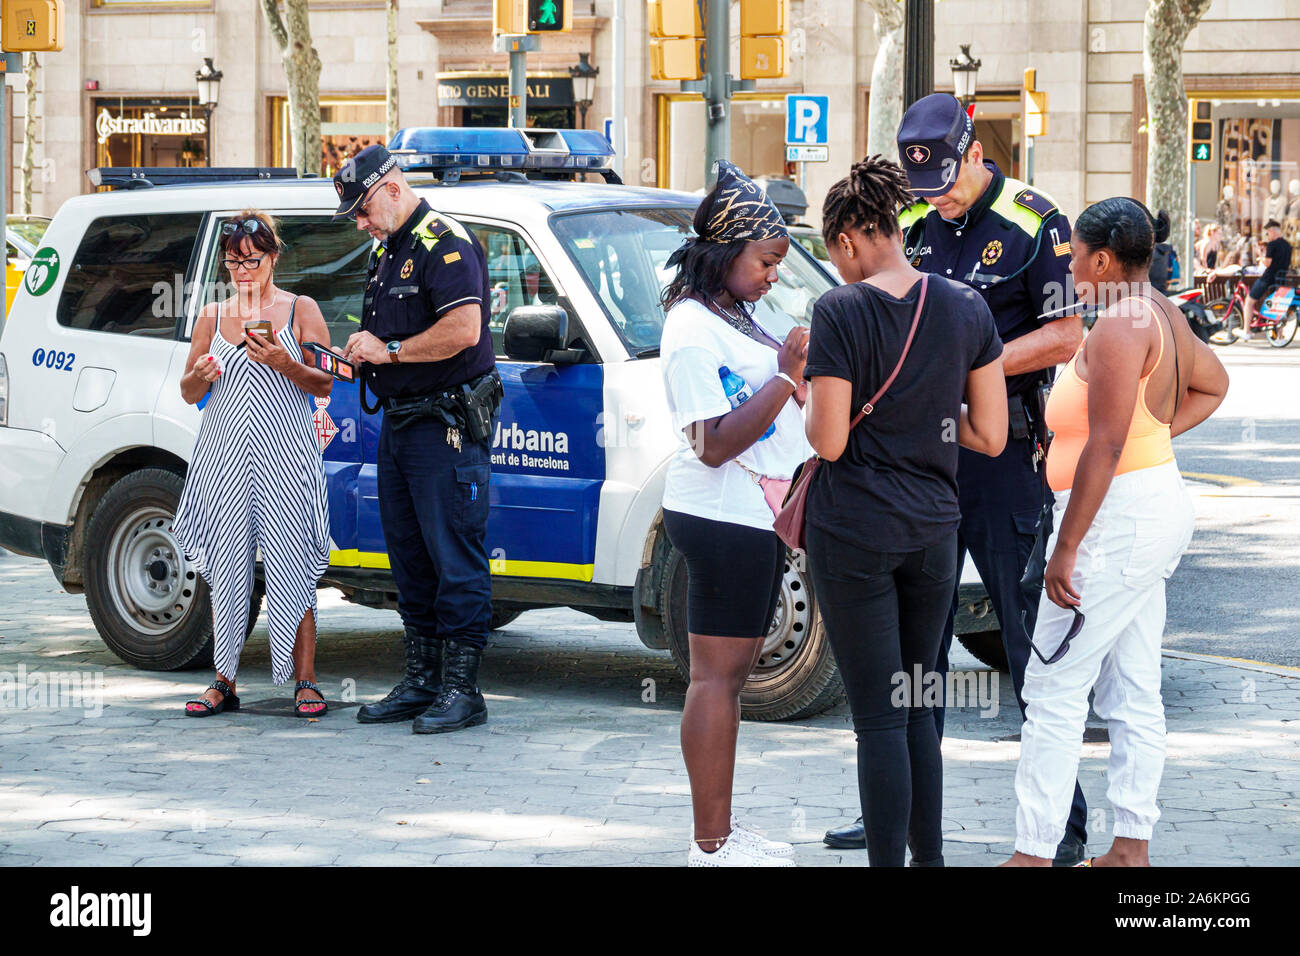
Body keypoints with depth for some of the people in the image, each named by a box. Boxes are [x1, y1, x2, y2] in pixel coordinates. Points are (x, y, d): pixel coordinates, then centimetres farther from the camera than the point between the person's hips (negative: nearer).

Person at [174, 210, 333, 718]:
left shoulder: (301, 310, 6)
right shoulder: (212, 317, 14)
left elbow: (324, 385, 3)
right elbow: (189, 392, 16)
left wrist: (286, 365, -16)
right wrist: (201, 376, -7)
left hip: (285, 457, -3)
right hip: (224, 457, 3)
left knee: (291, 567, -7)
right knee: (226, 569, 3)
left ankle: (305, 681, -3)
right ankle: (224, 682, 9)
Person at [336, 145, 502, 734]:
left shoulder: (445, 243, -12)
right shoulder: (385, 252, 19)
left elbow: (464, 329, -24)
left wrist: (390, 351, -15)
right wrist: (366, 352, 8)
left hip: (445, 426, -10)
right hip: (398, 421, 10)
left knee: (455, 559, -8)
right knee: (409, 559, 12)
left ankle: (461, 687, -6)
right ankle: (420, 681, 19)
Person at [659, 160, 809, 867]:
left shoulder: (735, 317, 16)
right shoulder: (691, 331, -14)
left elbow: (767, 405, 26)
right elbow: (714, 444, -20)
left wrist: (803, 366, 7)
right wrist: (787, 375, -21)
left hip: (755, 514, 10)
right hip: (720, 517, -10)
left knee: (731, 674, 12)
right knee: (717, 675, -7)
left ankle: (720, 830, 18)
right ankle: (712, 842, -4)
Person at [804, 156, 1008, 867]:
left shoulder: (841, 311, -13)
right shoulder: (966, 308, 1)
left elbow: (830, 442, -15)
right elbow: (991, 436, 3)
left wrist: (802, 390, 4)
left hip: (855, 533, -5)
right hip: (934, 529, 5)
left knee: (878, 719, 0)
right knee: (916, 708, 17)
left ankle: (888, 860, 2)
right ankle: (928, 856, 23)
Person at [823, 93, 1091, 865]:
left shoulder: (1032, 224, -6)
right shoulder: (911, 228, 12)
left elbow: (1065, 337, -9)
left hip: (1005, 454, -6)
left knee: (1034, 641, -3)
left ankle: (1062, 823, 5)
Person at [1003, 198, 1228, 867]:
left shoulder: (1119, 324, -18)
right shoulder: (1162, 314, 12)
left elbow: (1105, 446, -23)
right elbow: (1213, 384, 30)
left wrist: (1065, 550, -22)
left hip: (1117, 516, -10)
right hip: (1159, 502, 10)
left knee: (1053, 691, -6)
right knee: (1133, 694, 12)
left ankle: (1033, 853, -6)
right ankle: (1131, 848, 16)